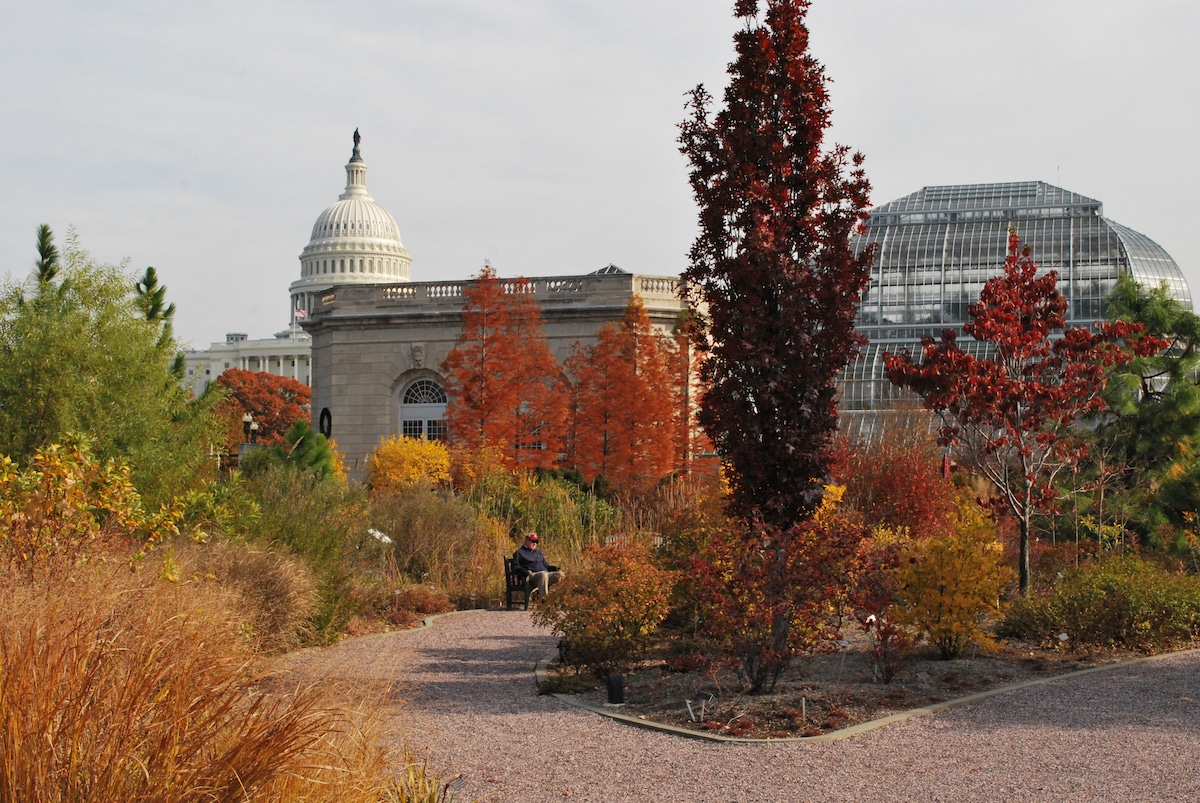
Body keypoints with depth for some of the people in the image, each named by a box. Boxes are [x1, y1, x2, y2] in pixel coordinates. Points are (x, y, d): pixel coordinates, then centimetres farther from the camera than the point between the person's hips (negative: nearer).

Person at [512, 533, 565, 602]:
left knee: (560, 574, -25)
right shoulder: (519, 553, 12)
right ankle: (542, 597, -45)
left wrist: (556, 569, 17)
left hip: (545, 574, 6)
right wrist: (527, 572, -19)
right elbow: (516, 567, 1)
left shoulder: (538, 551, 31)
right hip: (531, 576, -6)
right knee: (543, 574, -41)